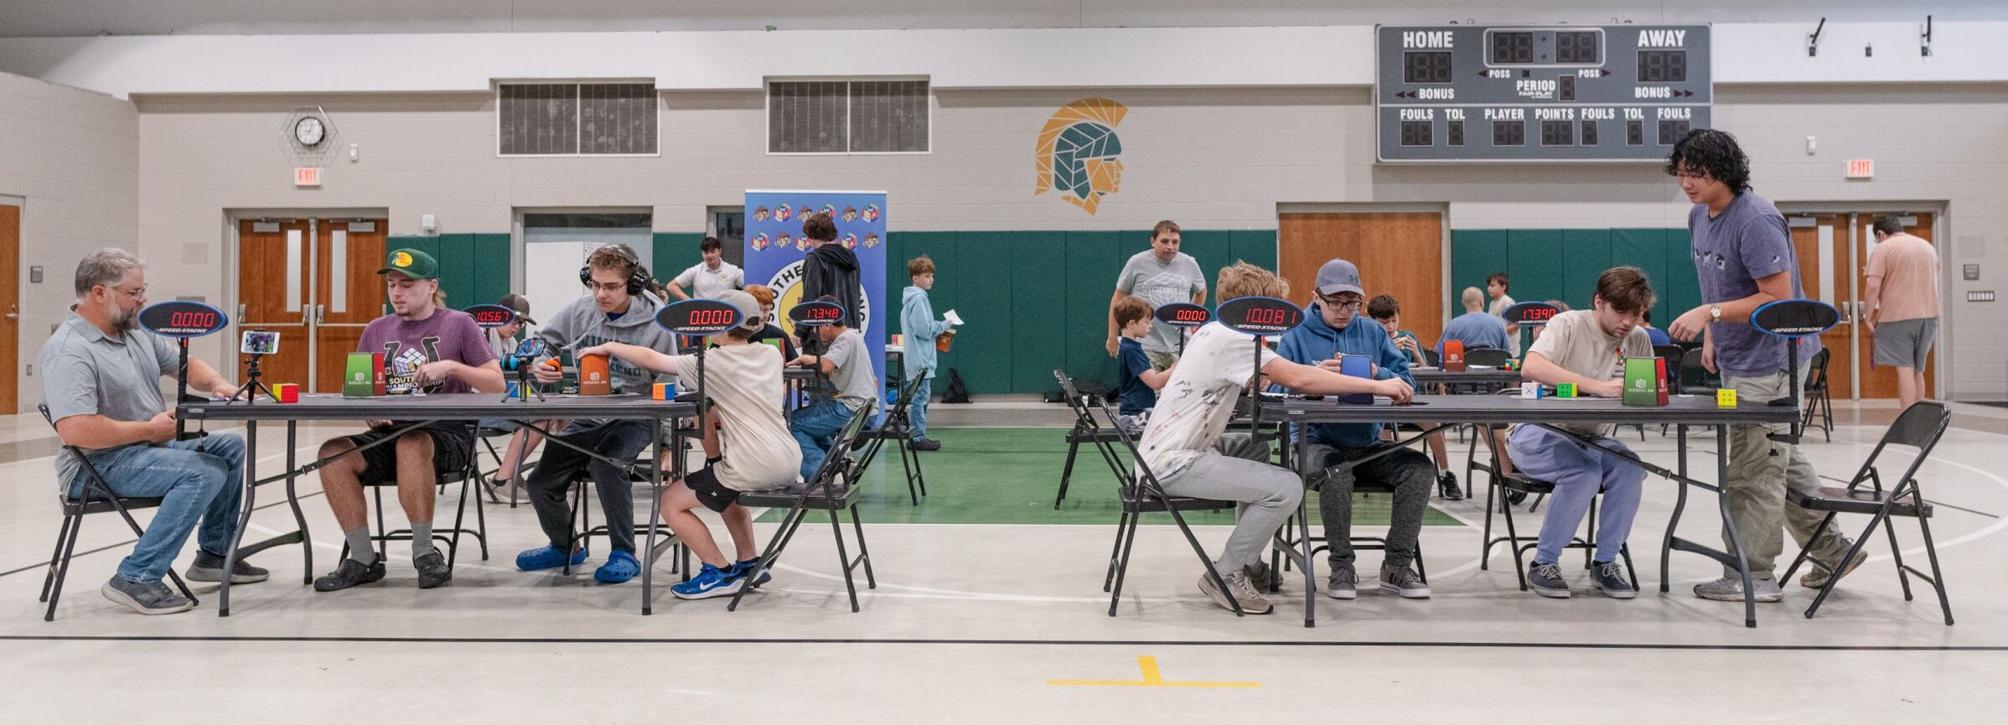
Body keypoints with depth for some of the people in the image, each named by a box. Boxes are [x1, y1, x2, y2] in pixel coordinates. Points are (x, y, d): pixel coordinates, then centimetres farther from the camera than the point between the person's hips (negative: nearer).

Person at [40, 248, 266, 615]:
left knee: (231, 447, 12)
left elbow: (186, 365, 19)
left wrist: (217, 383, -5)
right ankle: (136, 579, -23)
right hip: (100, 465, -10)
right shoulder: (69, 351, -21)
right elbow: (75, 430, -31)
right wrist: (149, 429, -21)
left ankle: (214, 554, 16)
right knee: (206, 472, -27)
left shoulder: (136, 333, 8)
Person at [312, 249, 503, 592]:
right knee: (332, 453, -23)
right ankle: (363, 558, -13)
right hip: (390, 432, 5)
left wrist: (451, 366, -14)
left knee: (411, 445, -38)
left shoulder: (459, 324, 5)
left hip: (449, 433, -4)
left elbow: (497, 384, 0)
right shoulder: (377, 330, 17)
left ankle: (425, 552, -22)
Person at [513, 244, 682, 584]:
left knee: (606, 464, -33)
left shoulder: (655, 326, -10)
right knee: (541, 482, -3)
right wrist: (538, 367, -11)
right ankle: (565, 547, 27)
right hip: (585, 417, 5)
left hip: (634, 419, -5)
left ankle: (624, 554, -15)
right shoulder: (578, 311, -2)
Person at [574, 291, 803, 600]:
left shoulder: (711, 362, -4)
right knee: (725, 489, 36)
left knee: (671, 501, 9)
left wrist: (608, 347, 15)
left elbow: (650, 359, 1)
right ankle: (748, 562, 30)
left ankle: (721, 573, 8)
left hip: (754, 467, -8)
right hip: (790, 461, 8)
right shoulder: (771, 354, 13)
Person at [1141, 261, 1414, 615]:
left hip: (1165, 451, 11)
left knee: (1256, 447, 30)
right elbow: (1298, 380, -23)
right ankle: (1224, 576, -2)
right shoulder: (1232, 338, -16)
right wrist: (1378, 386, -18)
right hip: (1173, 465, -11)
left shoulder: (1216, 332, 14)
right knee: (1287, 487, -17)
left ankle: (1247, 560, 29)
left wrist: (1315, 374, 6)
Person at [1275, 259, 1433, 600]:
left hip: (1367, 443, 4)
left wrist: (1375, 373, -15)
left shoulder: (1373, 333, 14)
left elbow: (1406, 381, 5)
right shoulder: (1297, 337, 5)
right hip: (1316, 441, -4)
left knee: (1420, 467, -21)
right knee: (1336, 473, -36)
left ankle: (1397, 564, -8)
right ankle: (1342, 565, -15)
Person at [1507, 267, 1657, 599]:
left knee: (1632, 469, -24)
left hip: (1591, 439, 5)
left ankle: (1605, 562, -6)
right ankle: (1543, 563, -14)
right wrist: (1598, 386, -39)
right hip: (1537, 434, -5)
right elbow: (1530, 368, -32)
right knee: (1585, 471, -33)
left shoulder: (1639, 340, 3)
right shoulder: (1568, 325, -14)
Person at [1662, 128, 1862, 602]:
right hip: (1736, 361, 10)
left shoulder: (1755, 221, -21)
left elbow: (1778, 297, -24)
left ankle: (1752, 576, 5)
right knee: (1778, 457, 20)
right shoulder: (1699, 216, 7)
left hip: (1769, 361, -10)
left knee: (1752, 469, -4)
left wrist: (1709, 313, -28)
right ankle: (1831, 551, 33)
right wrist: (1711, 336, 13)